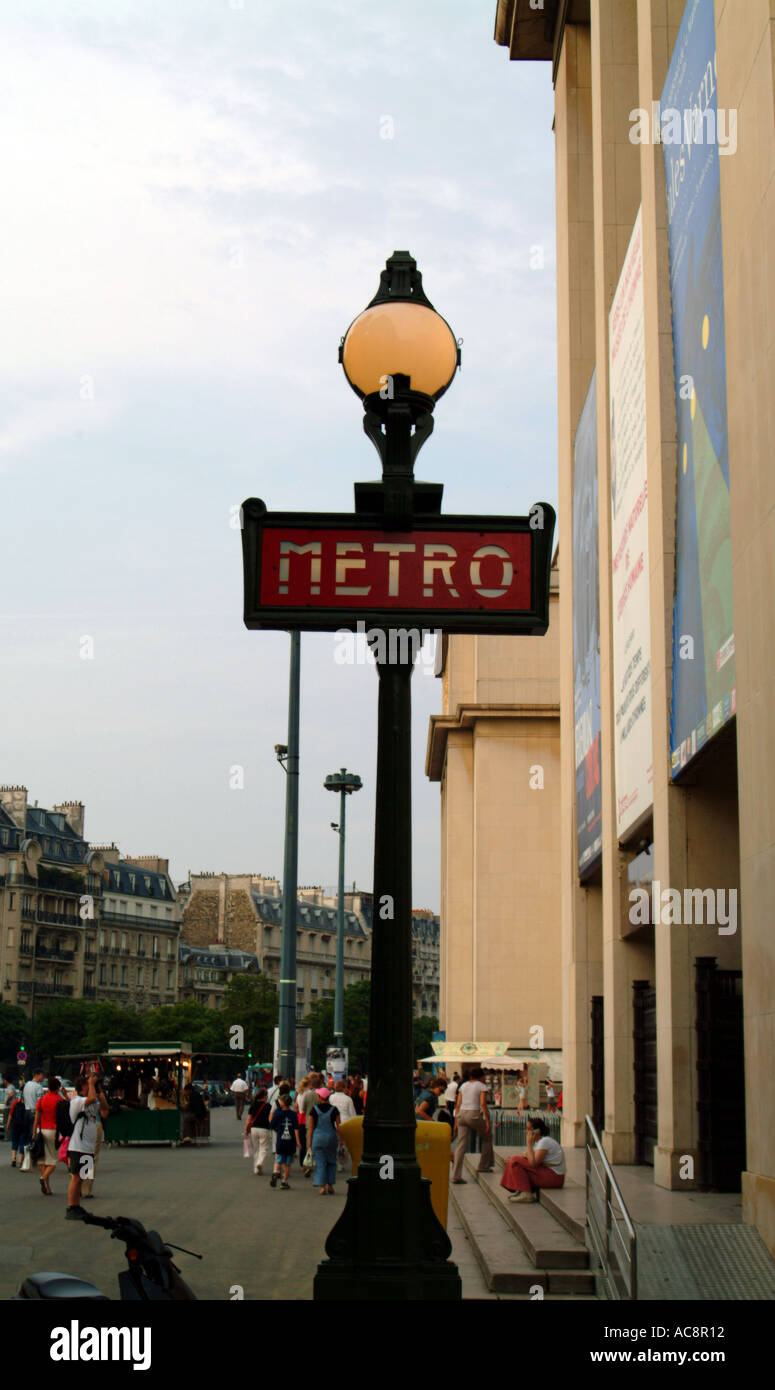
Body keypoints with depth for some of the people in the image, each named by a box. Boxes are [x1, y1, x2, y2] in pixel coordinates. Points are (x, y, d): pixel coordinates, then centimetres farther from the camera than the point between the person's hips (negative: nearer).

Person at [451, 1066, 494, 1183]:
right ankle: (483, 1165, 22)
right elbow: (483, 1104, -9)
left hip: (461, 1114, 5)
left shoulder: (463, 1086, 16)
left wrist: (456, 1123, 15)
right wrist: (487, 1121, -8)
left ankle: (456, 1175, -6)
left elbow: (458, 1105, 13)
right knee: (487, 1136, 21)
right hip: (474, 1115, -5)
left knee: (461, 1145, 2)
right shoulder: (482, 1086, 2)